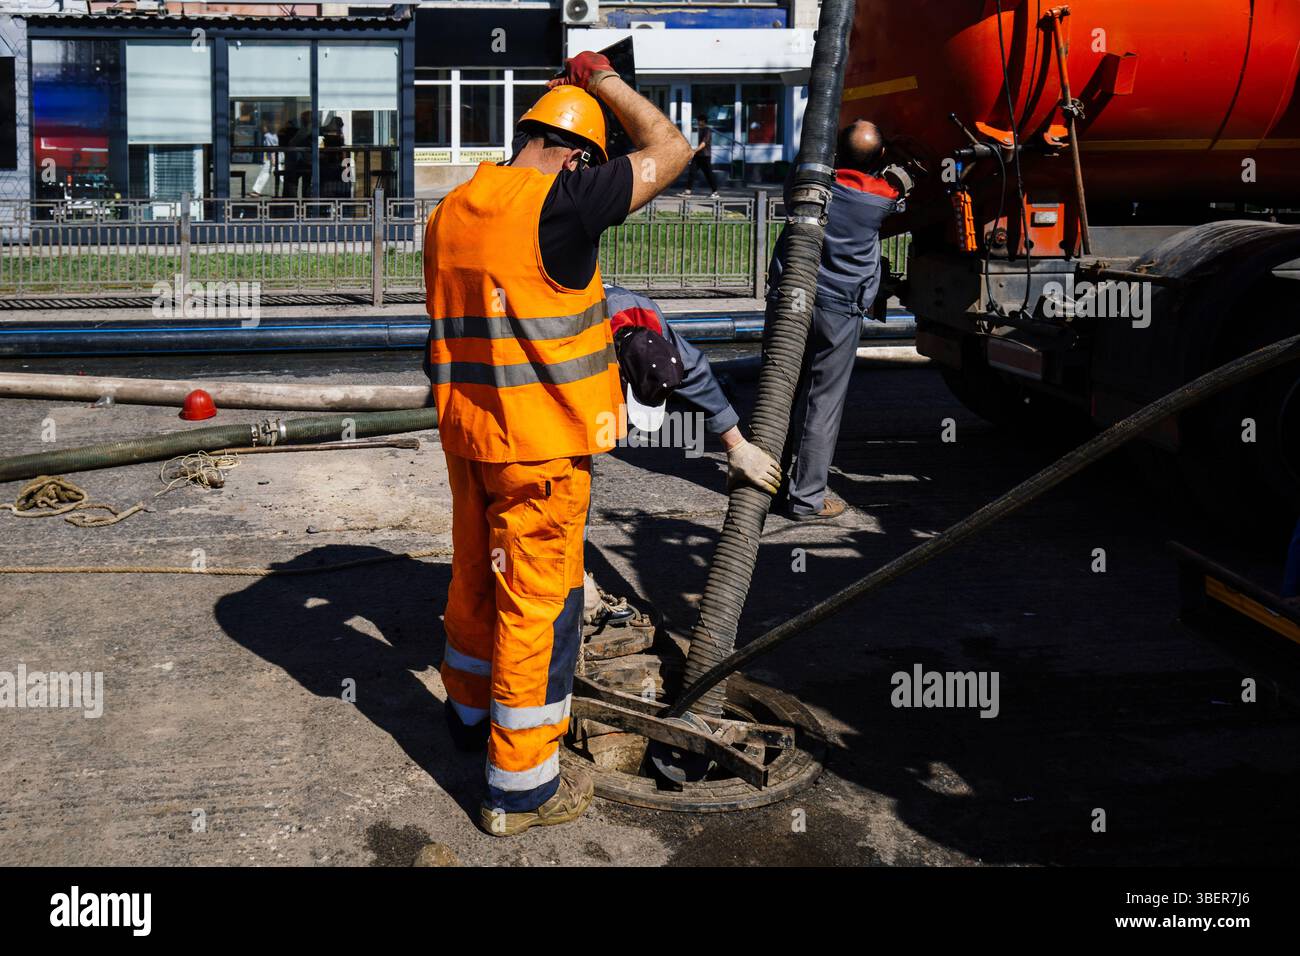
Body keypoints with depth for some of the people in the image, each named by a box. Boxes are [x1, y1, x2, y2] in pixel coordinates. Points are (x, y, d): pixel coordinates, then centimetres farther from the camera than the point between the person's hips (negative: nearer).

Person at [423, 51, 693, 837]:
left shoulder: (451, 213, 7)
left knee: (477, 578, 23)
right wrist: (603, 79, 3)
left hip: (467, 434, 8)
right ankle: (521, 784, 12)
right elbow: (671, 151, -10)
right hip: (542, 446, -8)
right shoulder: (557, 205, -17)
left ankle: (472, 713, 43)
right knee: (539, 602, 2)